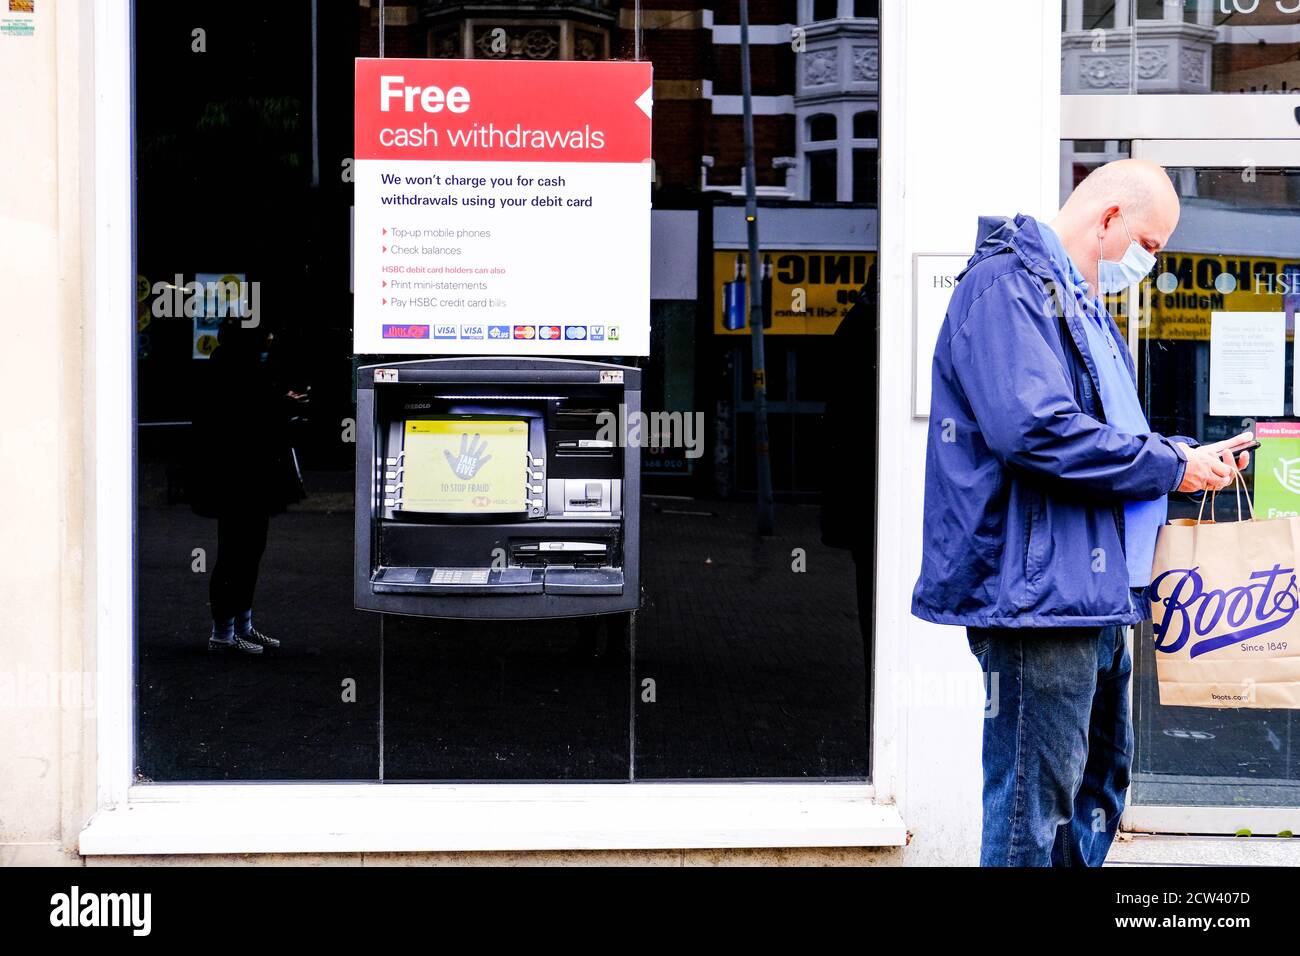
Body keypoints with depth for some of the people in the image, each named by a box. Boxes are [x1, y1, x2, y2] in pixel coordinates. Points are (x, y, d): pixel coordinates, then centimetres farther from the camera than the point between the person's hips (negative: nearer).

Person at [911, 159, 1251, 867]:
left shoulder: (1082, 303, 20)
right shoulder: (1007, 284, -13)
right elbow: (1038, 432, -26)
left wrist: (1189, 456, 10)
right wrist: (1171, 466, -16)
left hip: (1092, 592, 11)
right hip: (1038, 589, -11)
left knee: (1101, 780, 20)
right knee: (1033, 811, -6)